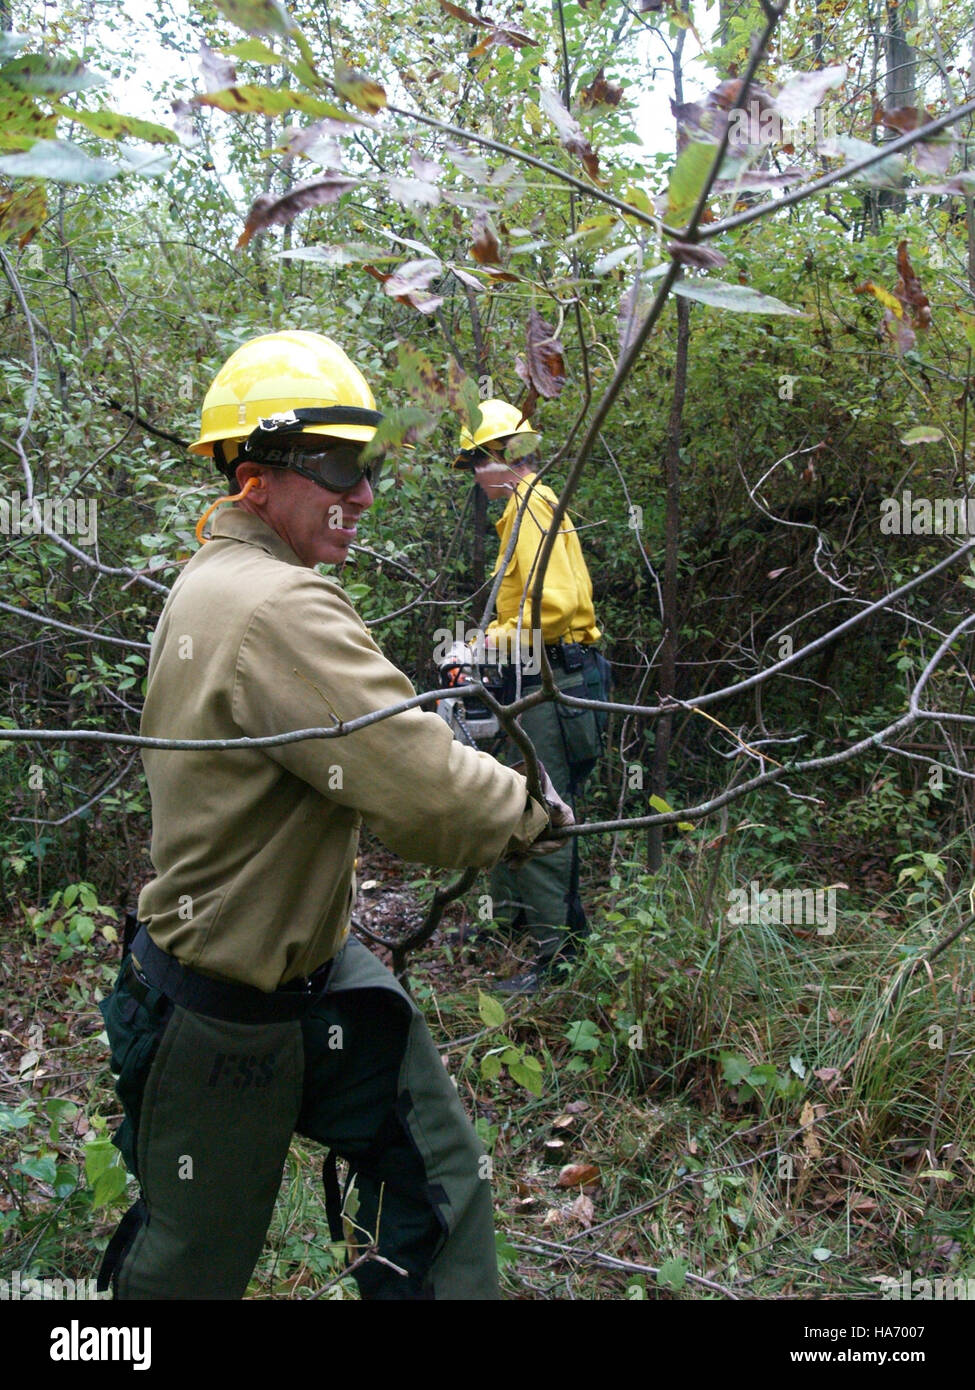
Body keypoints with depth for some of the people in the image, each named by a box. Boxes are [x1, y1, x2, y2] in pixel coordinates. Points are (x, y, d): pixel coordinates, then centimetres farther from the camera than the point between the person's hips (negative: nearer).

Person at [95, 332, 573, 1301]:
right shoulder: (278, 609, -29)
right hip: (224, 1015, -9)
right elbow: (421, 790, -33)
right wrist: (531, 811, -14)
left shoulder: (208, 583, 5)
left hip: (310, 960, 9)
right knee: (195, 1257, 16)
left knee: (434, 1166, 13)